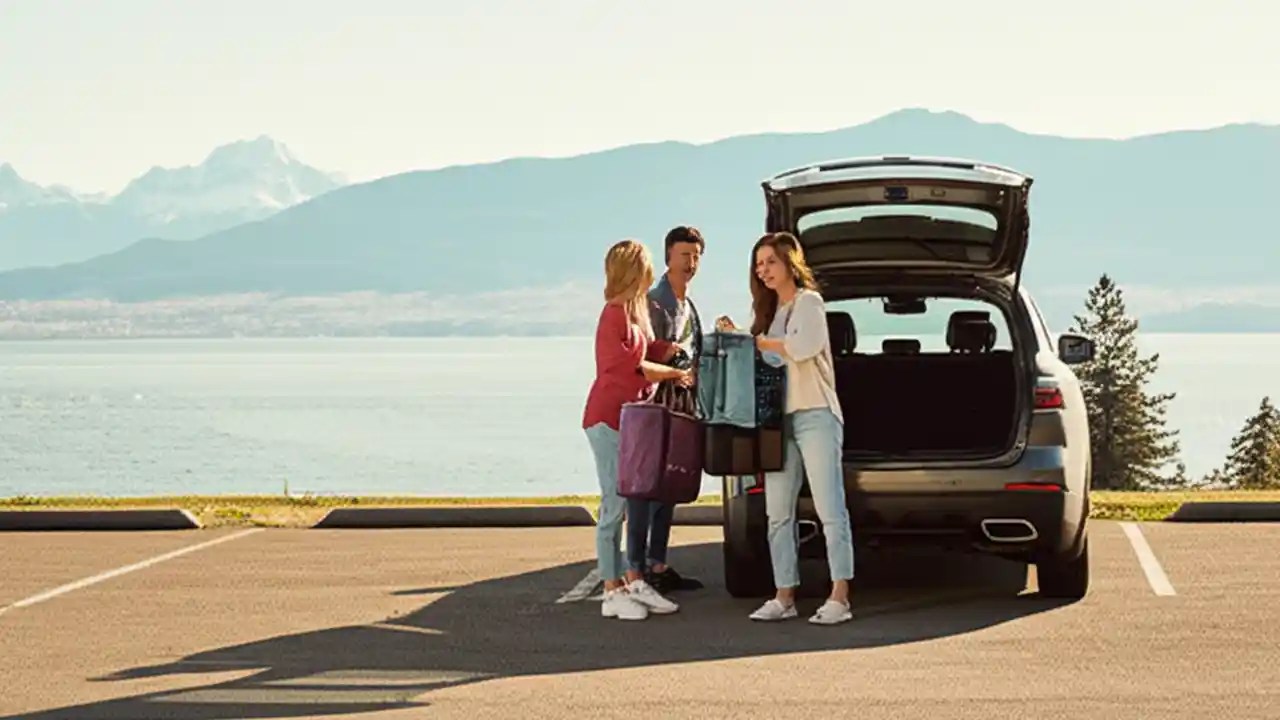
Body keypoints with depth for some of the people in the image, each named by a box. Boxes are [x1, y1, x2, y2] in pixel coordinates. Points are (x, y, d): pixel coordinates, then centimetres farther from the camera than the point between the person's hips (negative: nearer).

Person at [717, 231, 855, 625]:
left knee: (830, 509, -8)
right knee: (778, 515, 5)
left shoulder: (808, 302, -2)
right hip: (778, 419, 8)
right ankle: (784, 598, 9)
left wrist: (758, 341, -11)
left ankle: (839, 598, -10)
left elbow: (804, 346, -20)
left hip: (815, 415, -8)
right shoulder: (767, 310, 19)